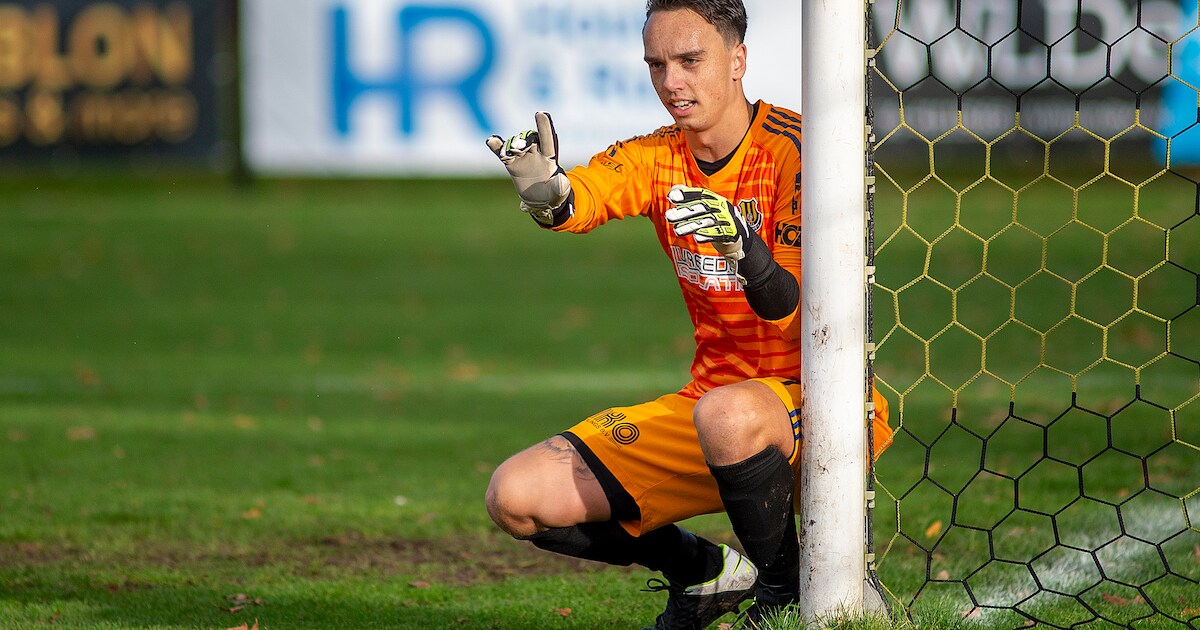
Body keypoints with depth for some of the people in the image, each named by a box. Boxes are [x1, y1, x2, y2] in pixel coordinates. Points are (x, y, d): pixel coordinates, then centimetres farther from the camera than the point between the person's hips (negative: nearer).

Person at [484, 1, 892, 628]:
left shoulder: (794, 148, -13)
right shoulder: (657, 157, 4)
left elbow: (788, 310, -23)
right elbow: (588, 196, -20)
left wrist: (749, 254, -44)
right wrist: (548, 195, -44)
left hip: (817, 402, -6)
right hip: (713, 392, 6)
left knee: (727, 414, -42)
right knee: (516, 498, -5)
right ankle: (708, 572, 16)